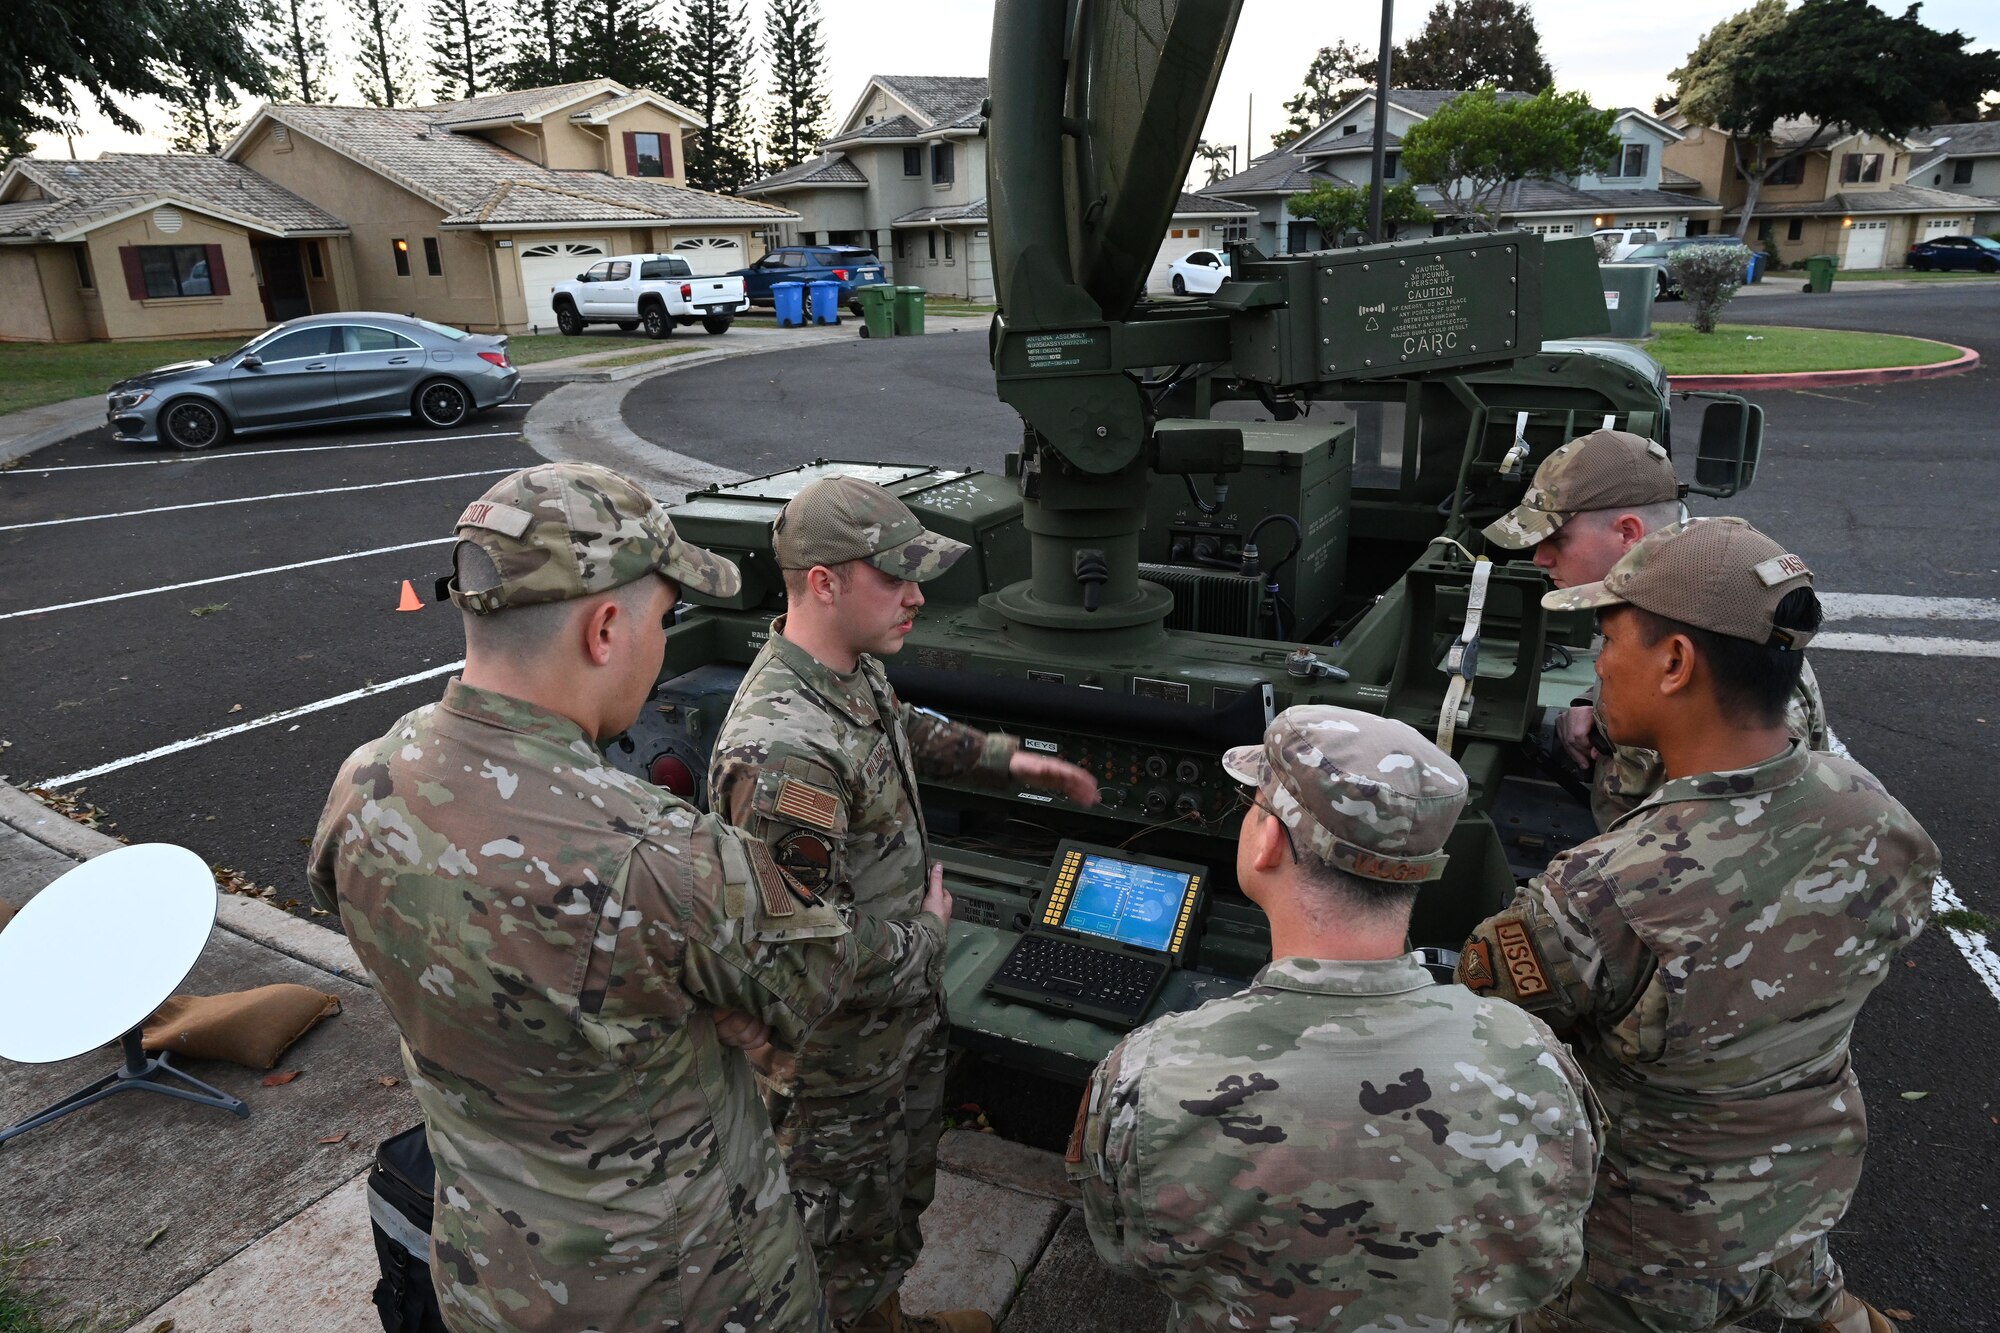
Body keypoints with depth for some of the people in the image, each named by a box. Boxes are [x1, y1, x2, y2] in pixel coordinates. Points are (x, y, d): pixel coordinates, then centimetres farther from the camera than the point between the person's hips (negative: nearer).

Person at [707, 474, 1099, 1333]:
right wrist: (928, 935, -15)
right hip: (837, 1059, -9)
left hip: (905, 1017, 9)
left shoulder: (857, 669, -5)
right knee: (845, 1236, 18)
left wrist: (1010, 761, 14)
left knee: (902, 1189, 31)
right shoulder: (782, 751, -36)